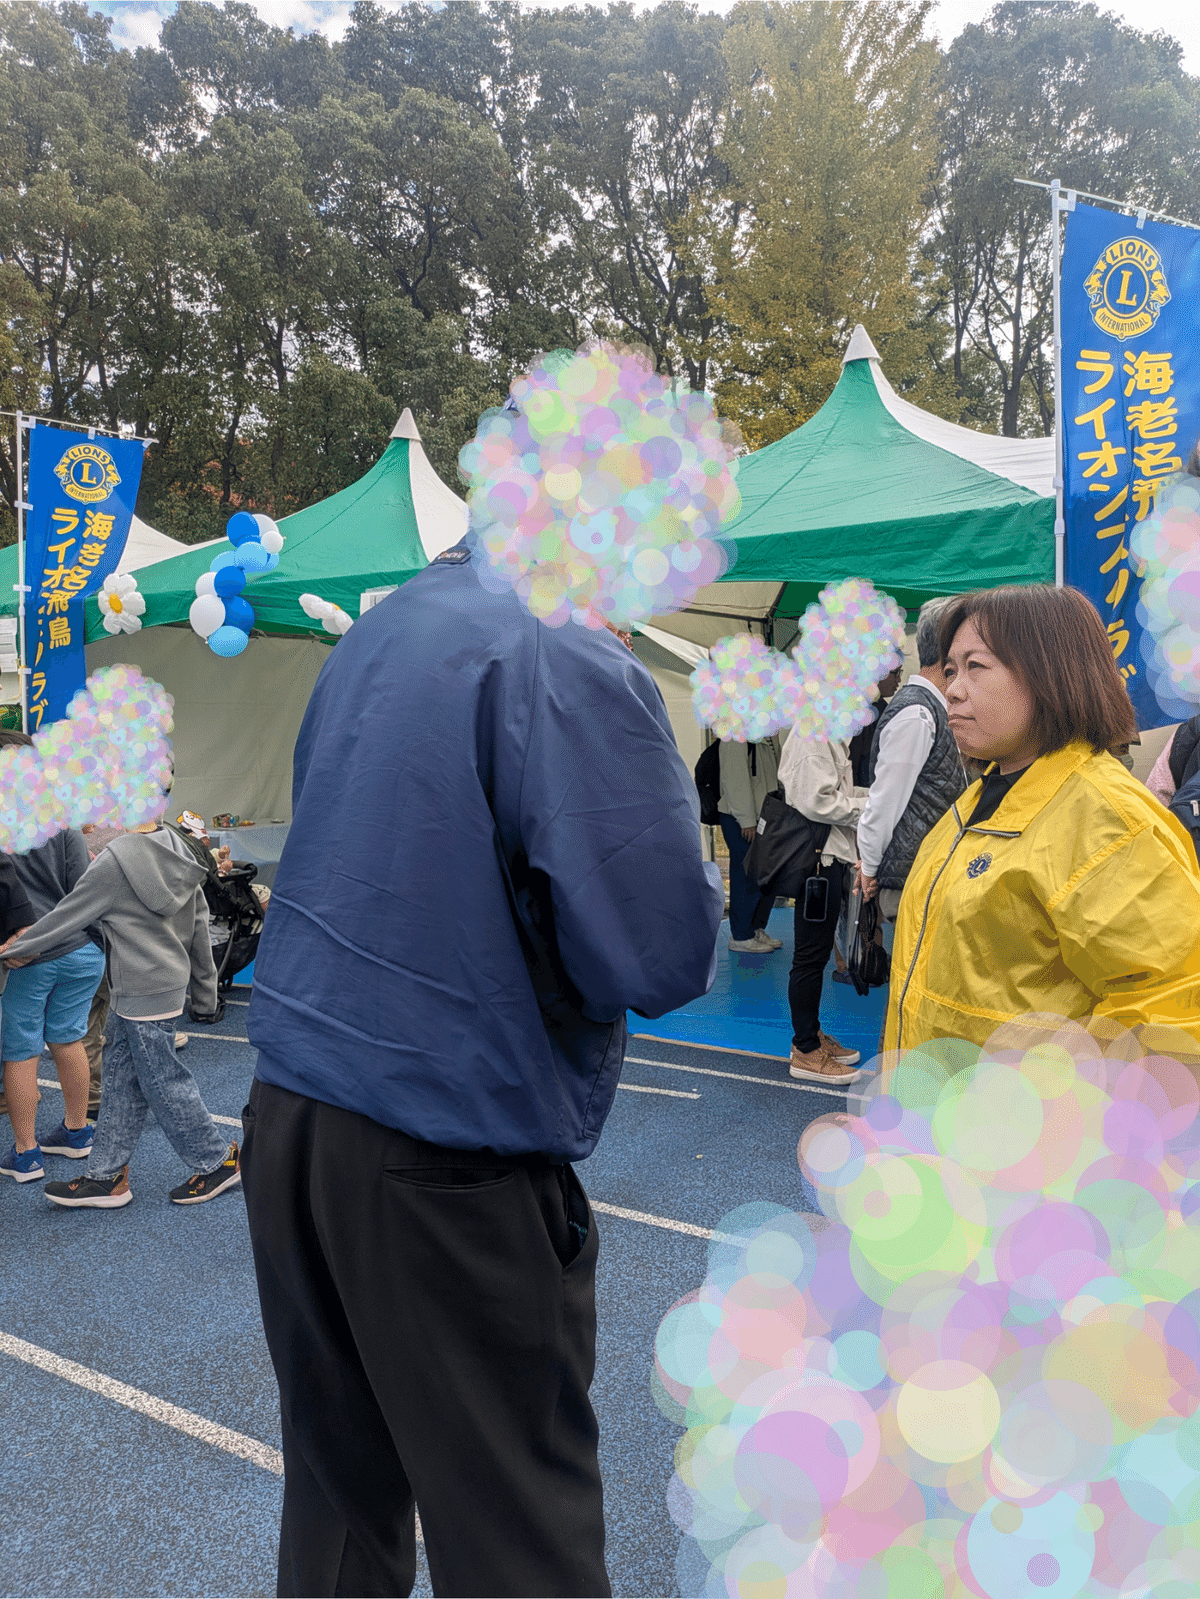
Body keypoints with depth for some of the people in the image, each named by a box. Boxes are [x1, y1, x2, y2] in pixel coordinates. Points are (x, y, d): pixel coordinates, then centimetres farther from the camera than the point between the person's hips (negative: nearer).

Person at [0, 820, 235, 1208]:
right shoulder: (178, 853, 4)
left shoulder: (115, 863, -20)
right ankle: (106, 1175, 23)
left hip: (146, 994, -9)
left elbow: (67, 916, -10)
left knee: (163, 1082, 4)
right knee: (119, 1079, 15)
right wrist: (205, 996, 17)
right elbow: (198, 930, 9)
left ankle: (217, 1161, 17)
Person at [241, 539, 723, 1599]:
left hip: (288, 1113, 8)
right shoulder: (574, 659, -16)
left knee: (338, 1490, 23)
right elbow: (663, 956, -20)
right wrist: (693, 868, 1)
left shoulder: (380, 627, 10)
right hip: (441, 1162, -8)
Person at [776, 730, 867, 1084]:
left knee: (816, 953, 19)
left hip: (831, 853, 11)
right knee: (811, 955, -1)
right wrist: (868, 807, -13)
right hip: (819, 856, -11)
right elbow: (816, 801, -24)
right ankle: (806, 1053, 9)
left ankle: (812, 1036, 31)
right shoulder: (812, 734, -17)